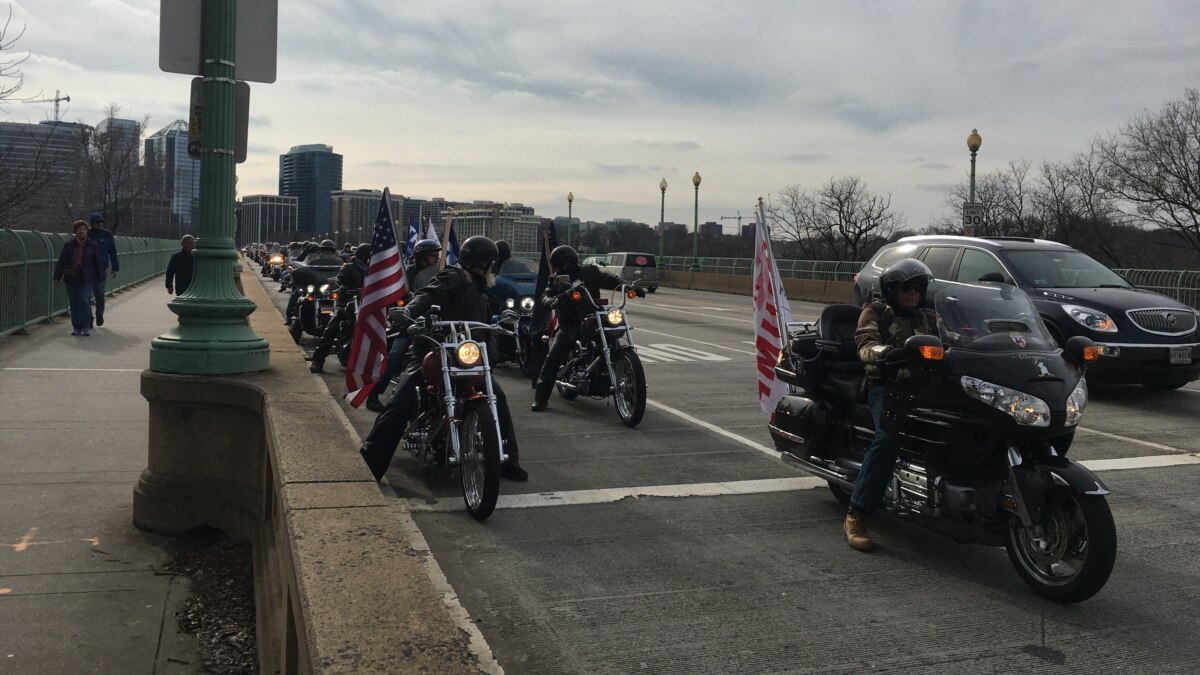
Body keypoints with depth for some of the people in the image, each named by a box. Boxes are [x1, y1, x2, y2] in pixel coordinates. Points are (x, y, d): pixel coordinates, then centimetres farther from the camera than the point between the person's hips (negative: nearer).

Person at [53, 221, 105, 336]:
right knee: (74, 304, 3)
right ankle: (76, 328, 12)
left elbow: (98, 263, 6)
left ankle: (86, 327, -6)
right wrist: (57, 277, -1)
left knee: (84, 301, -14)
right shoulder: (69, 245, 3)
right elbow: (61, 262, 3)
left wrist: (101, 279, 6)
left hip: (86, 279, -1)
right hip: (71, 278, 2)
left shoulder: (93, 246, 2)